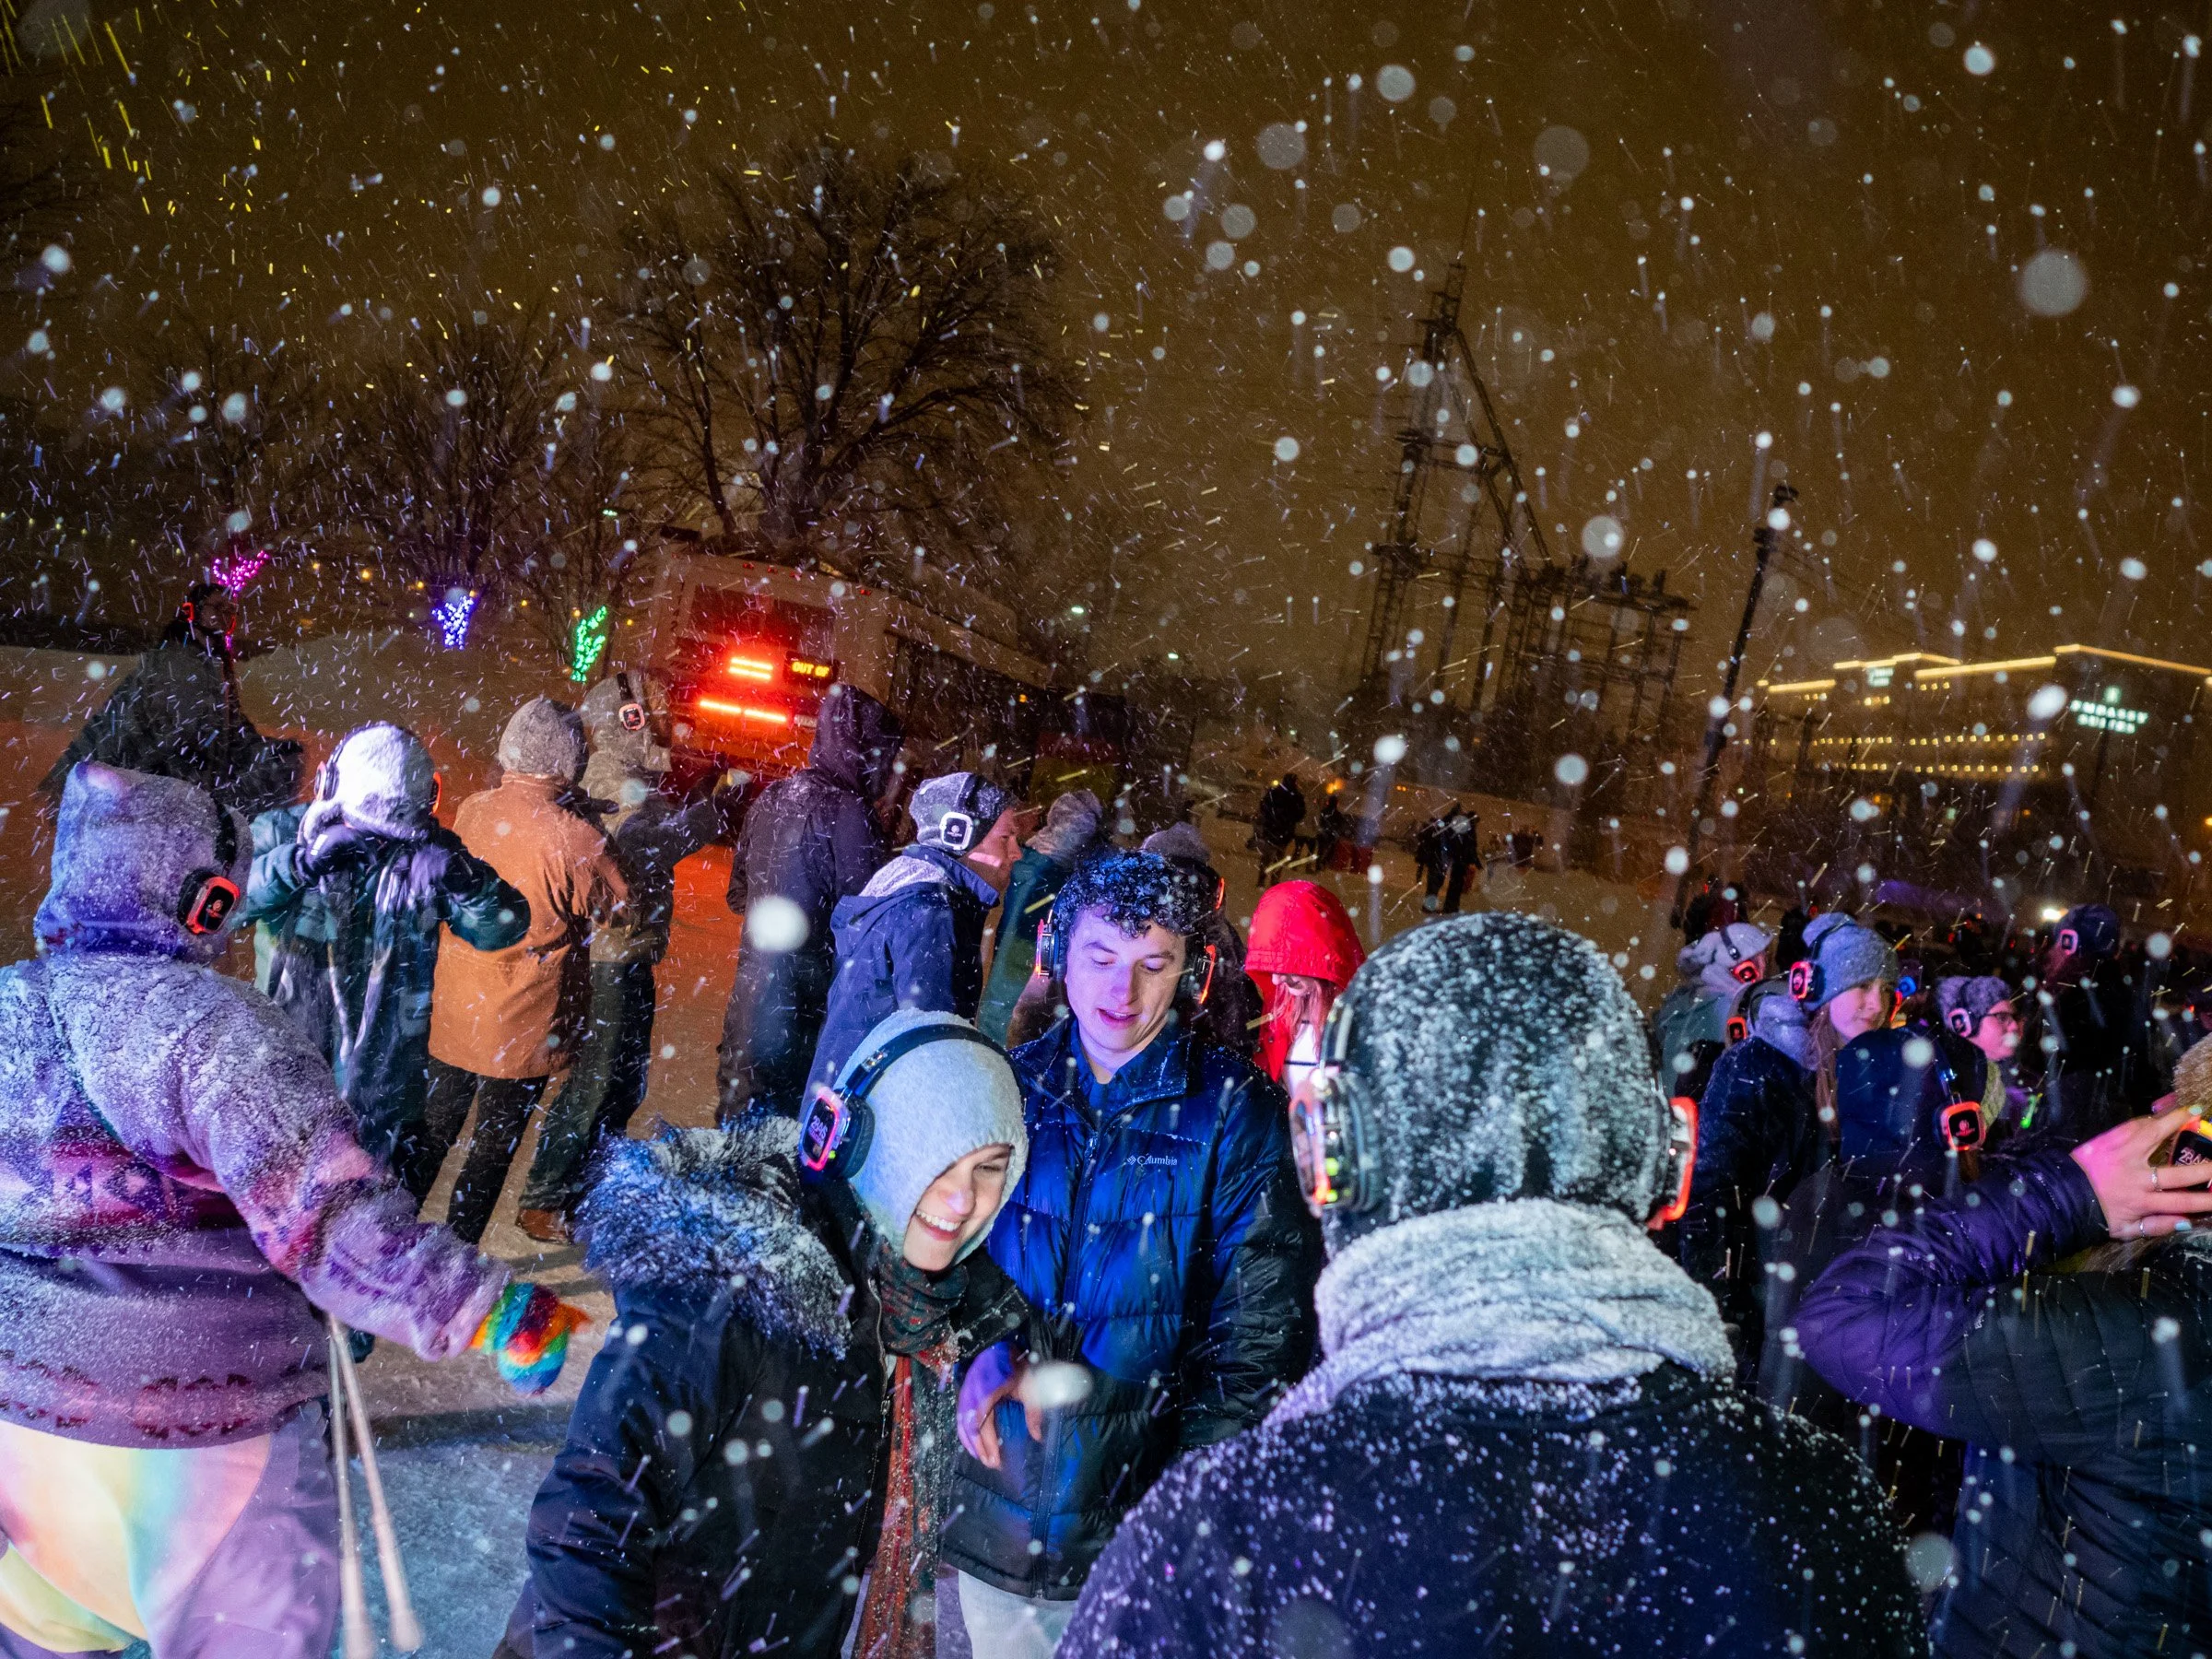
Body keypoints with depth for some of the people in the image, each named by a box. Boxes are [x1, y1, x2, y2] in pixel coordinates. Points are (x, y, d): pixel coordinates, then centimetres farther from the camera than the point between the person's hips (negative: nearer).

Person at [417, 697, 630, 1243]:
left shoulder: (471, 811, -5)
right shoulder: (574, 838, -23)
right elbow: (620, 906, -9)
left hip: (452, 1009, 5)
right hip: (522, 1024, -5)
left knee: (432, 1130, 21)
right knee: (493, 1147, 11)